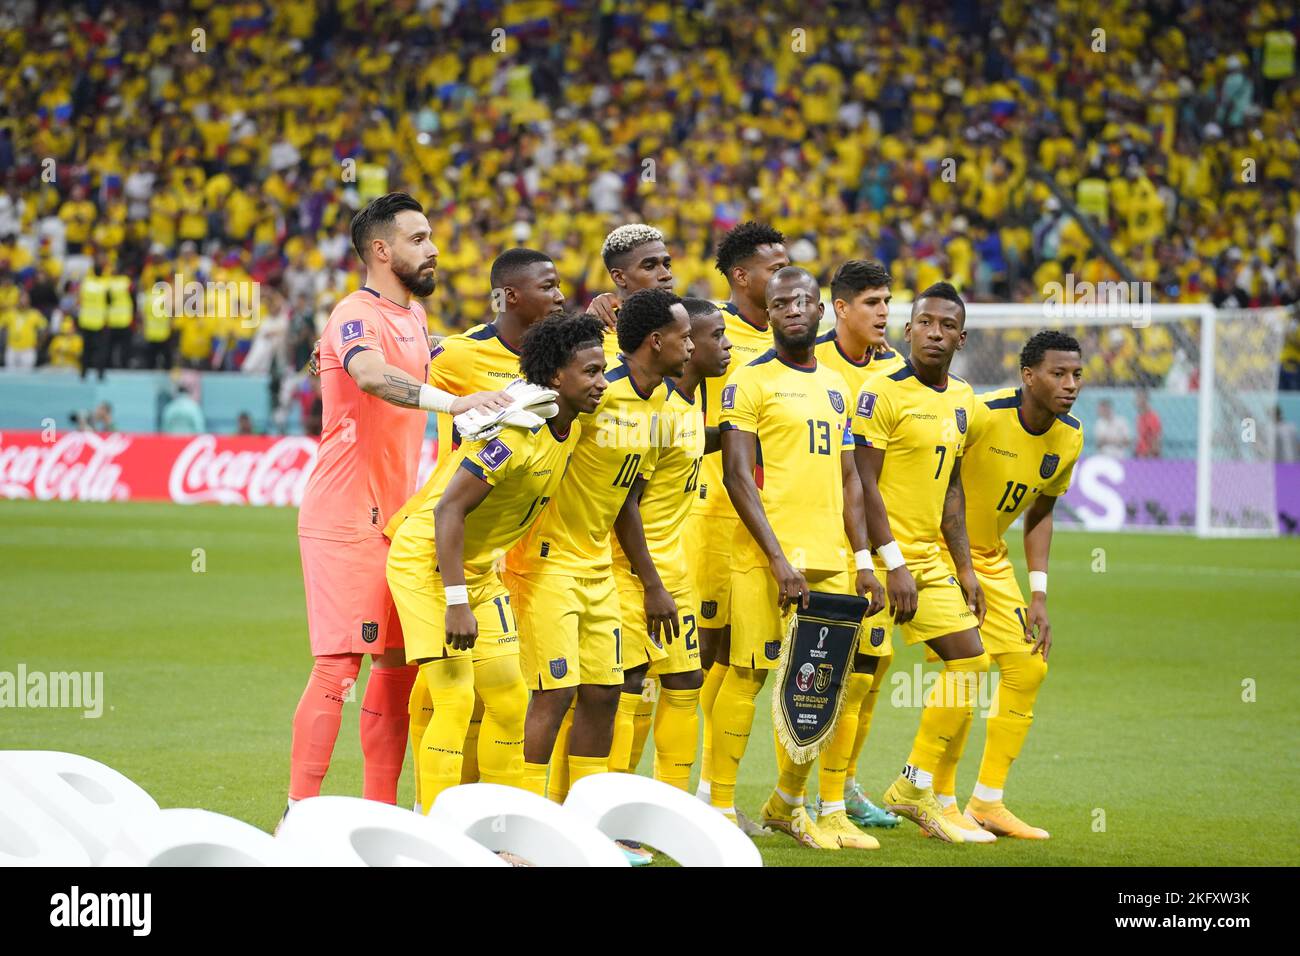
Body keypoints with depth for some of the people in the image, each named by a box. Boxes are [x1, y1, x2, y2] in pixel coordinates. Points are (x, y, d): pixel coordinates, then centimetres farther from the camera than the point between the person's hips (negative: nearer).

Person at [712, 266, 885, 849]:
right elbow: (737, 476, -10)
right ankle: (720, 807, 2)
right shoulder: (751, 383, -3)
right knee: (749, 674, -6)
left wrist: (862, 559, 11)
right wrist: (780, 561, -16)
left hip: (830, 558, 6)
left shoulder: (836, 386, 17)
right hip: (767, 557, -6)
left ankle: (787, 803, 21)